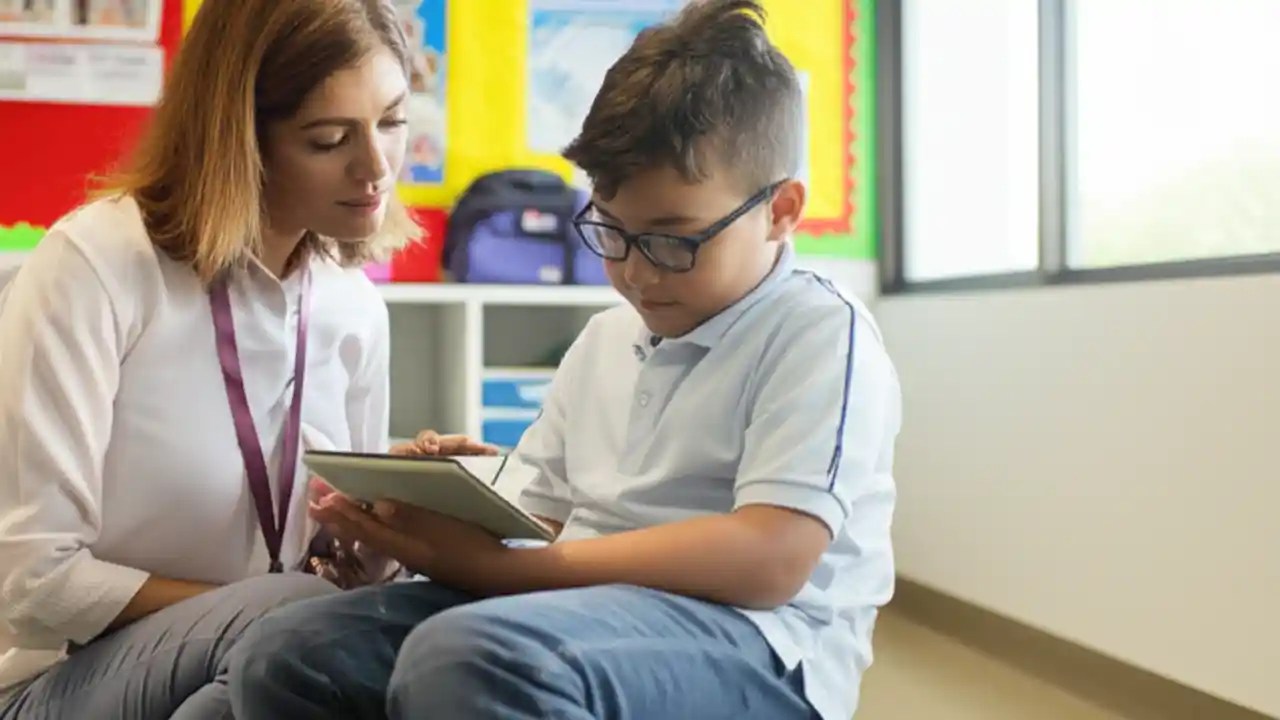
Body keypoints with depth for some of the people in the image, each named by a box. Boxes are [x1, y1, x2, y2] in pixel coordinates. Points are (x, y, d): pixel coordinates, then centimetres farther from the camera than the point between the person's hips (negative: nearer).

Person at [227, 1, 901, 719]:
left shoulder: (823, 336, -7)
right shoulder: (603, 339, 18)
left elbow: (768, 560, -20)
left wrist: (493, 565, -20)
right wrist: (452, 506, -6)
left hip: (751, 643, -7)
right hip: (585, 608, 7)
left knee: (463, 658, -36)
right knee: (282, 657, -10)